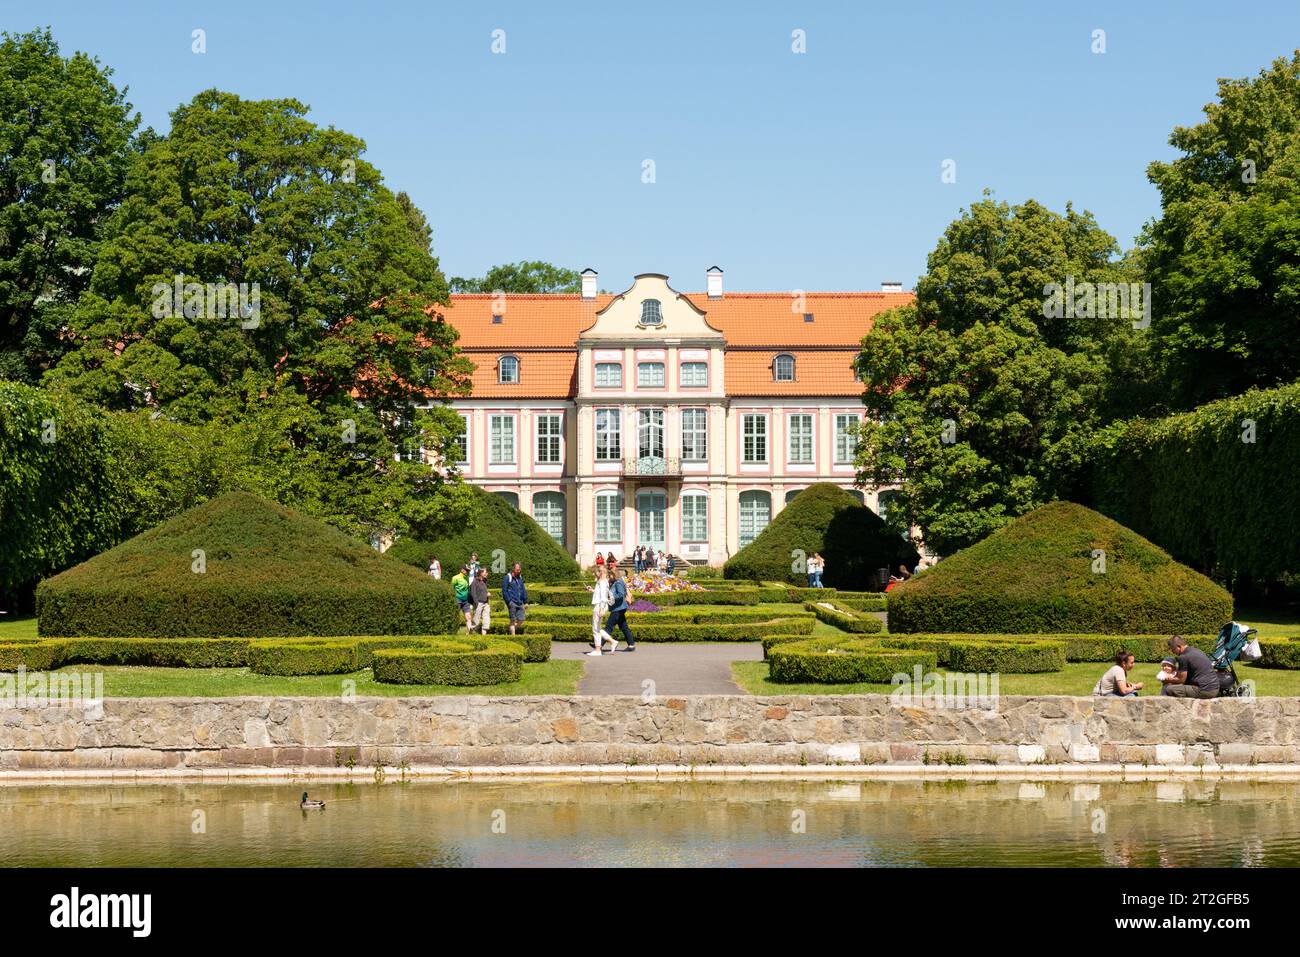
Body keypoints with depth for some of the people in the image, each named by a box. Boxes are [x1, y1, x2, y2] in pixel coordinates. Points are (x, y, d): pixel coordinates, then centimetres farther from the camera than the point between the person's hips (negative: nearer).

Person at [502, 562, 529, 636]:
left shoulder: (520, 578, 15)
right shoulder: (508, 578, -5)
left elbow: (523, 590, 20)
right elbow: (504, 590, -9)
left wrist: (526, 601, 15)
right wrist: (509, 601, -16)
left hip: (519, 603, 6)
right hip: (512, 603, -6)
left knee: (521, 620, 3)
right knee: (513, 620, -3)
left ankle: (511, 630, 23)